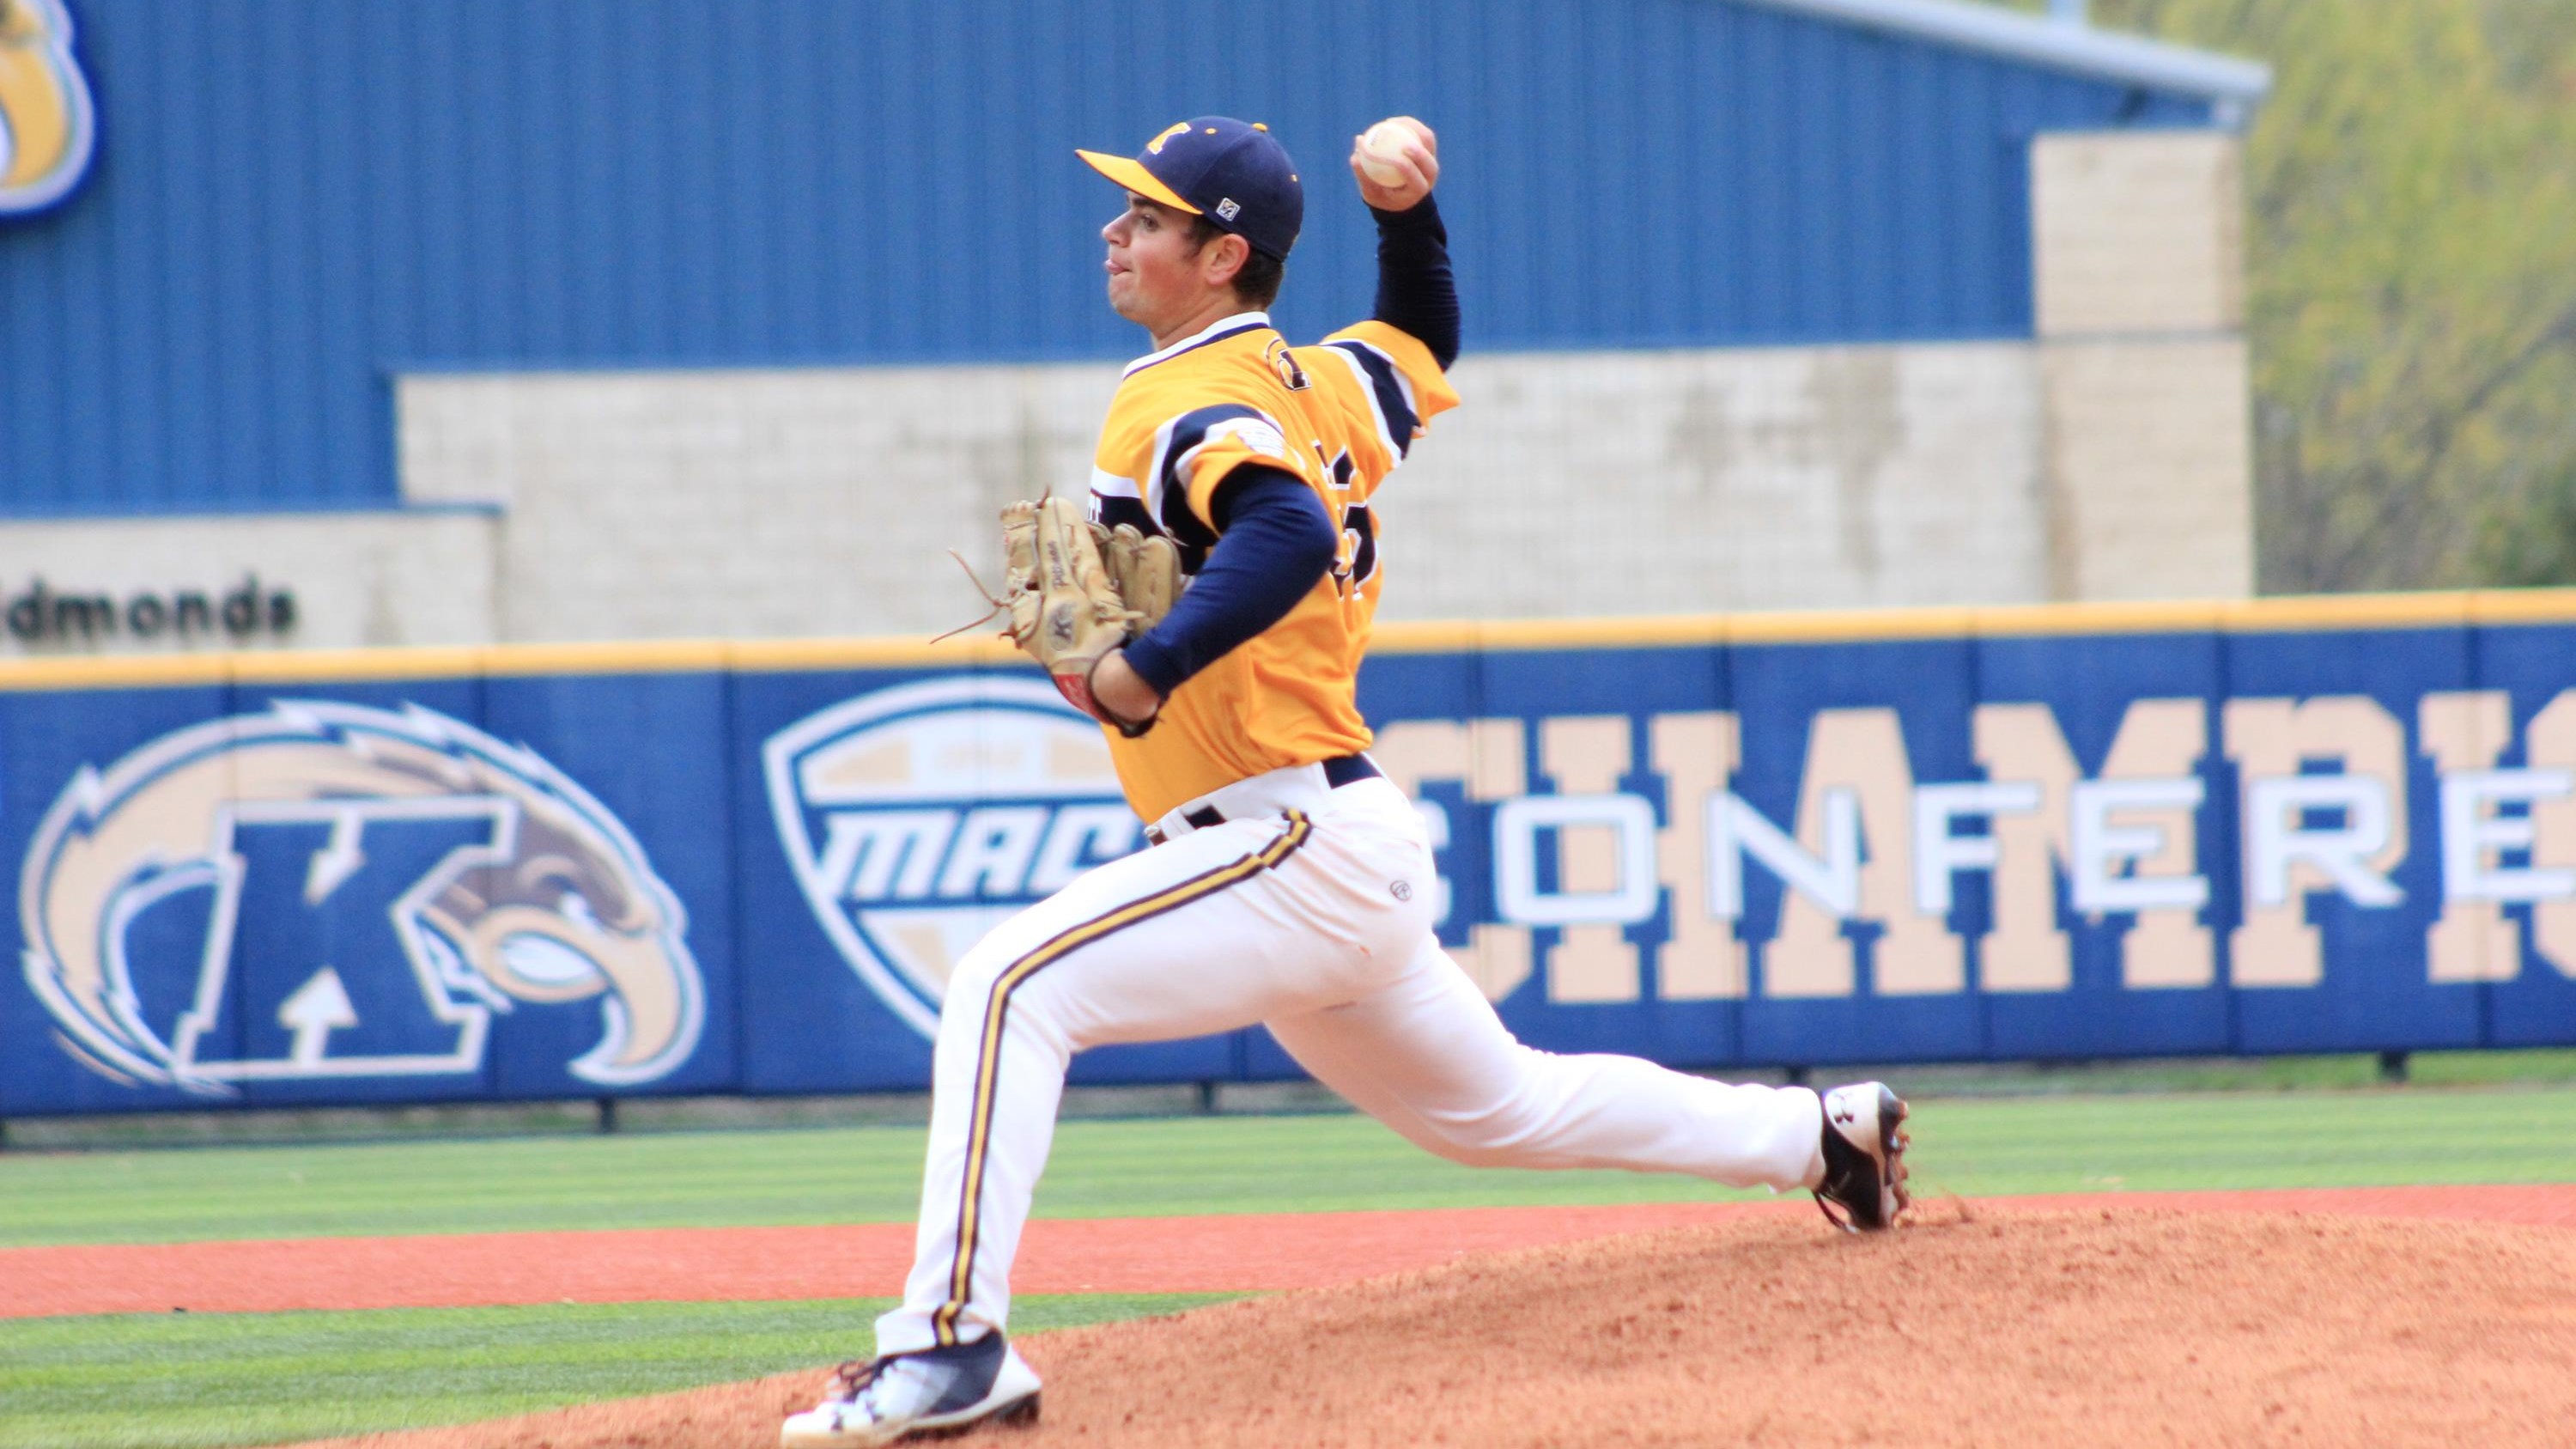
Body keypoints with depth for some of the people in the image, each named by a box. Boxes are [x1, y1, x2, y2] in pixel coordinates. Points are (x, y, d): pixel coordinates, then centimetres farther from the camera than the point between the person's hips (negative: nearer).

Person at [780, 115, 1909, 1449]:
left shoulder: (1189, 404, -14)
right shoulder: (1312, 385, 14)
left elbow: (1290, 535, -34)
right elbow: (1424, 343, 35)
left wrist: (1146, 668, -35)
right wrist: (1408, 219, 19)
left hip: (1293, 846, -10)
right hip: (1339, 853, 10)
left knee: (1008, 986, -21)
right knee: (1497, 1109, 27)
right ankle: (1817, 1135, 38)